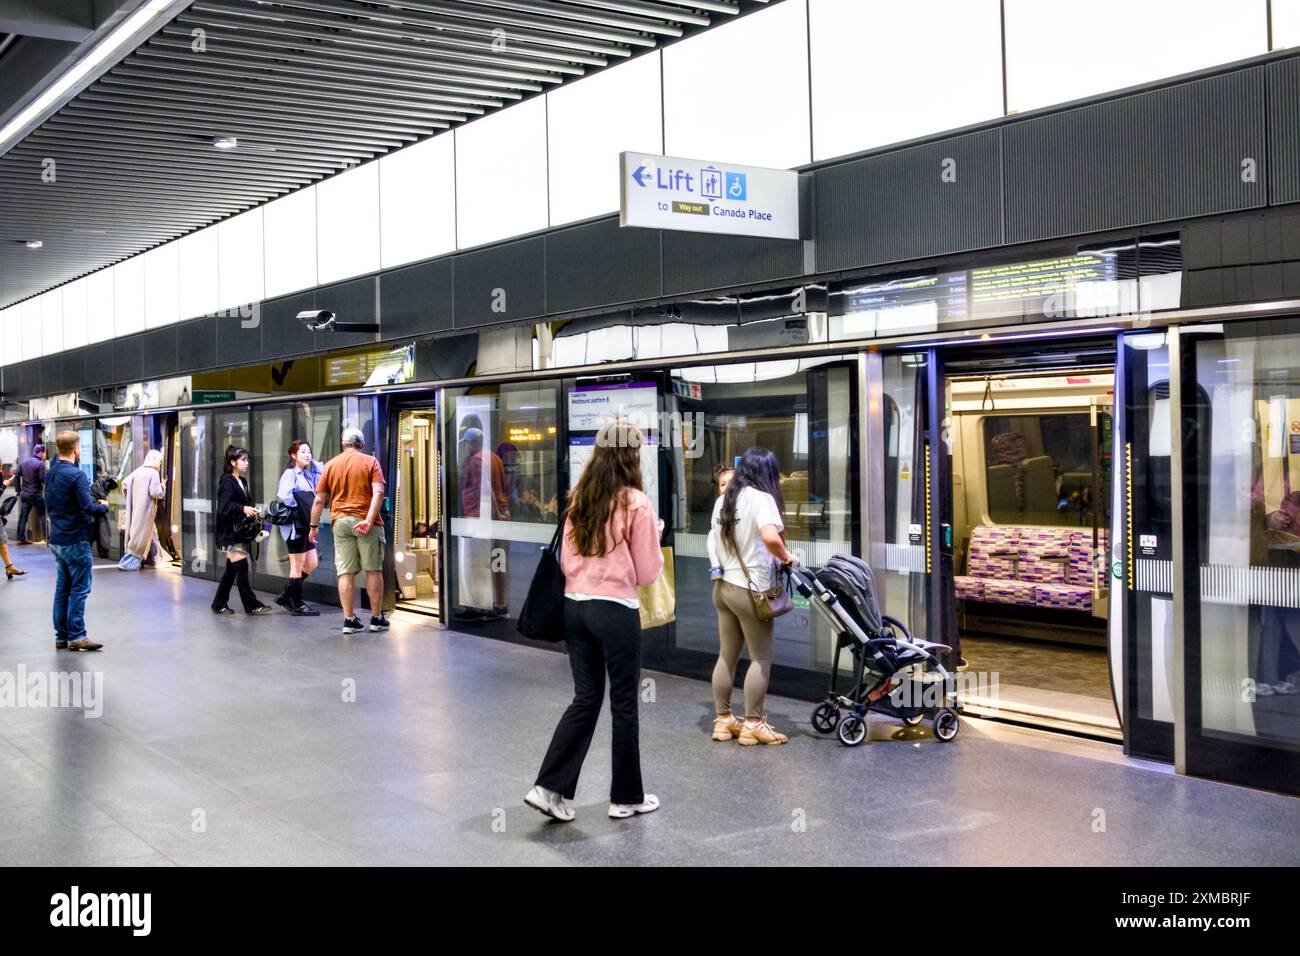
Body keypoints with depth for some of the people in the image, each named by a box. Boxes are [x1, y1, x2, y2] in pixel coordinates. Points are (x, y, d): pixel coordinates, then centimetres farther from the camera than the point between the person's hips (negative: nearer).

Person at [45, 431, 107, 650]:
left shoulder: (51, 474, 10)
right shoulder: (77, 474, -16)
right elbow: (88, 507, -22)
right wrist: (103, 506, 0)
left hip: (56, 539, 8)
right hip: (76, 540, -8)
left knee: (62, 588, 12)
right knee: (79, 589, -3)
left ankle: (62, 636, 15)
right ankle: (76, 636, -3)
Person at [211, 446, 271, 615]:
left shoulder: (242, 481, 16)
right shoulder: (227, 481, -10)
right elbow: (224, 507, -19)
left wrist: (253, 512, 2)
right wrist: (243, 509, -31)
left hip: (241, 532, 9)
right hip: (231, 533, -9)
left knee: (231, 569, 12)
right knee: (241, 567, -9)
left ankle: (219, 604, 20)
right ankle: (251, 605, -8)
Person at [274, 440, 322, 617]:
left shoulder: (308, 474, 15)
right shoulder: (290, 473, -11)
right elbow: (283, 494, -25)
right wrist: (299, 509, -16)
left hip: (305, 525, 9)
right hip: (294, 525, -9)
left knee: (311, 564, 12)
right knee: (298, 566, 0)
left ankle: (286, 595, 22)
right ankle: (297, 604, 9)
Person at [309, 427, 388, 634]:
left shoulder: (330, 465, 9)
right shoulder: (370, 462, 2)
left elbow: (319, 500, 8)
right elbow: (378, 493, -13)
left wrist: (314, 526, 16)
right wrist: (369, 520, -19)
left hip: (340, 522, 2)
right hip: (366, 522, -2)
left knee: (345, 573, 4)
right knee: (373, 570, 6)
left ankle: (349, 620, 4)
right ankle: (377, 618, 10)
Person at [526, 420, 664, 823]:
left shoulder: (579, 499, 7)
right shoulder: (636, 503, -10)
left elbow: (566, 561, 11)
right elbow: (647, 572, -5)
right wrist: (655, 536, 10)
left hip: (575, 606, 6)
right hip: (616, 610, -6)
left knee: (585, 699, 14)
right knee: (624, 703, 8)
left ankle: (550, 788, 7)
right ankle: (627, 796, 20)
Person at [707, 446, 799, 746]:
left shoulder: (723, 500, 12)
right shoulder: (761, 498, -13)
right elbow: (770, 537, -29)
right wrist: (786, 557, -13)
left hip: (723, 586, 8)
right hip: (750, 589, -8)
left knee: (727, 656, 13)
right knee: (761, 658, 2)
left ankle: (723, 720, 18)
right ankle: (753, 724, 4)